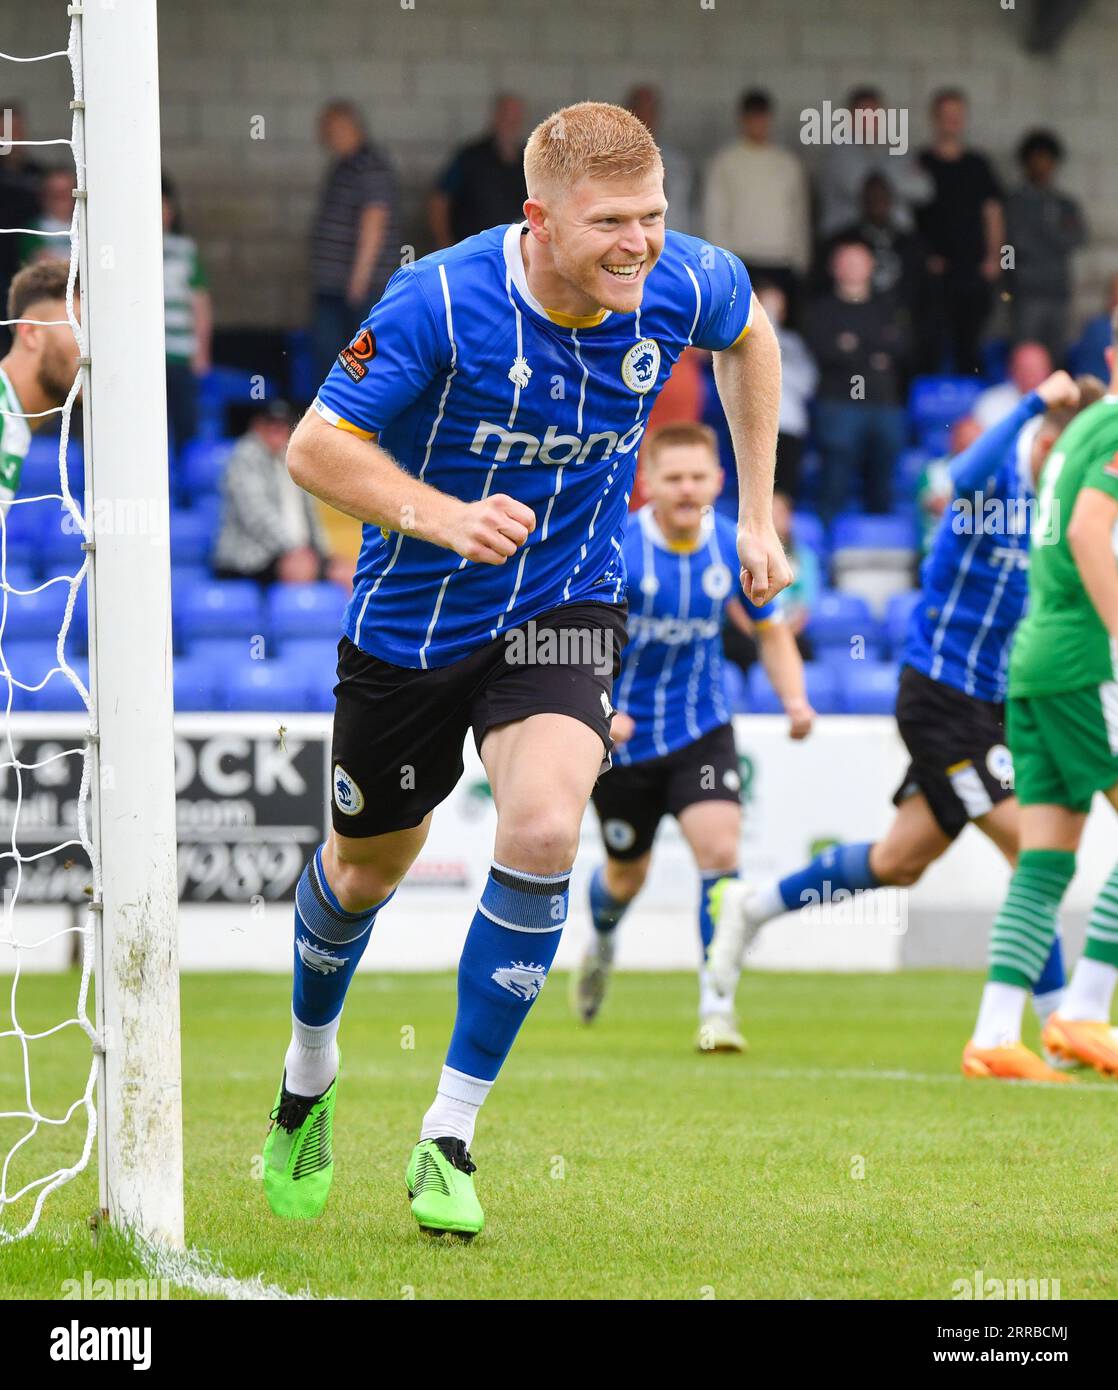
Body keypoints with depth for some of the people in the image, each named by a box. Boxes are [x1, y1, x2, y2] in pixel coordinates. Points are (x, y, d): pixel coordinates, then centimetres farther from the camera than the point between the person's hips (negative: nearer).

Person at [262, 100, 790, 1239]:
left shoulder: (685, 286, -15)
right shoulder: (439, 302, -26)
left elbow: (750, 334, 11)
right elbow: (316, 448, -19)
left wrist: (756, 512, 11)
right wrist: (442, 516, -35)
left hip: (565, 606, 1)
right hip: (412, 619, -1)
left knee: (543, 830, -24)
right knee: (367, 868, 15)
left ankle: (448, 1140, -12)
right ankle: (308, 1076, 49)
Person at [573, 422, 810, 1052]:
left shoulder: (735, 547, -8)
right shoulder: (613, 551, -18)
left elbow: (772, 631, 8)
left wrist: (795, 697, -9)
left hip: (701, 731, 1)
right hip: (623, 736, -1)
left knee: (719, 848, -20)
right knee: (628, 874, 15)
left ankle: (717, 1005, -14)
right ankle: (601, 942, 52)